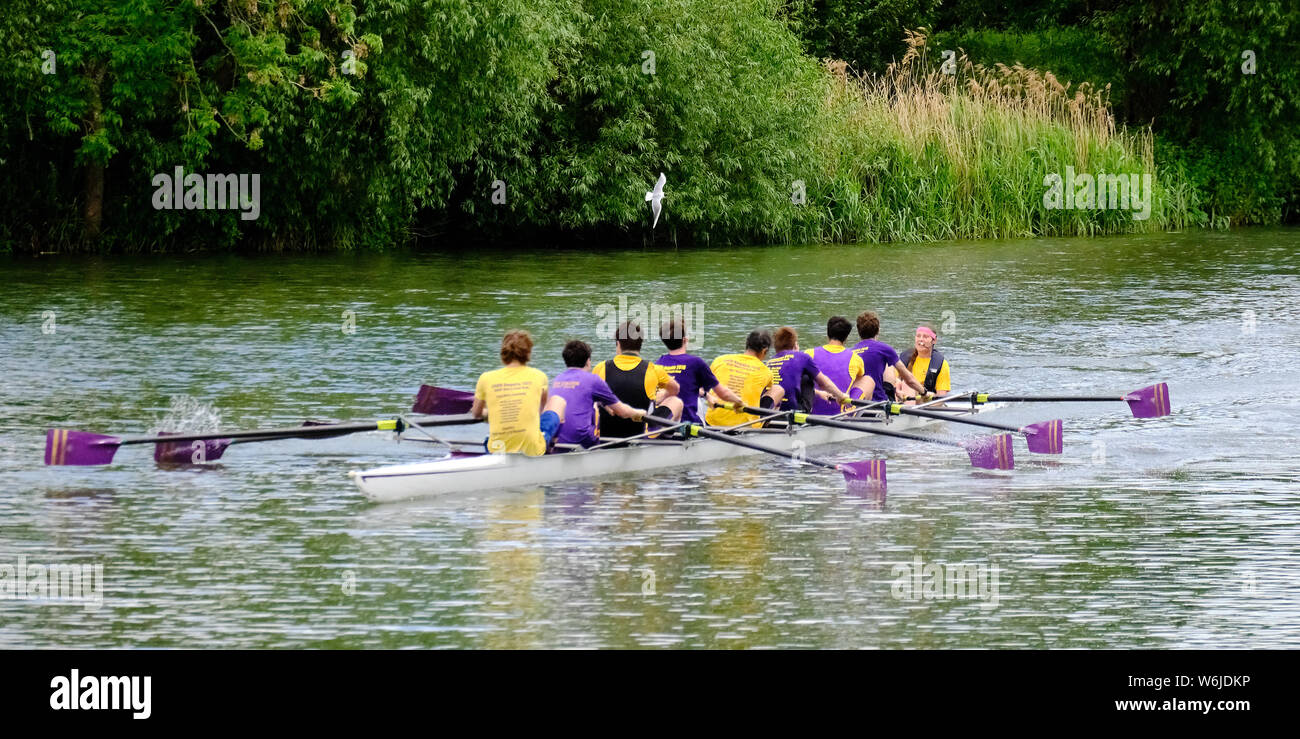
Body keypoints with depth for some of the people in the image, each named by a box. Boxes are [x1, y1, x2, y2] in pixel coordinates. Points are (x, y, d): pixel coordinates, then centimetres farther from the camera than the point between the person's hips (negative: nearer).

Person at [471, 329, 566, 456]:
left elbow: (476, 414, 15)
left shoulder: (486, 379, -4)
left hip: (497, 450, 2)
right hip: (533, 450, -2)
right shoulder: (538, 376, -3)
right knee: (558, 401, 22)